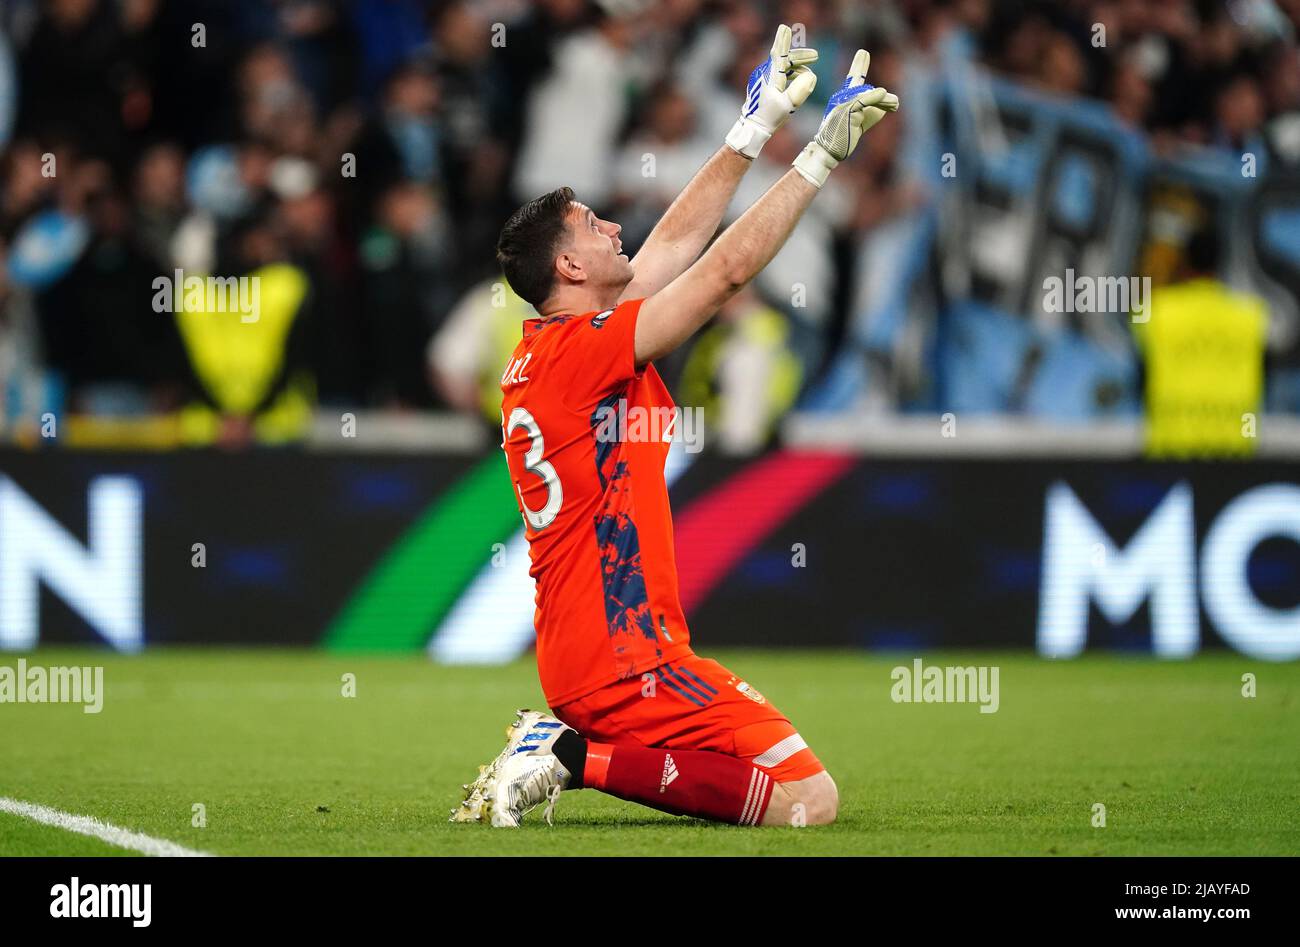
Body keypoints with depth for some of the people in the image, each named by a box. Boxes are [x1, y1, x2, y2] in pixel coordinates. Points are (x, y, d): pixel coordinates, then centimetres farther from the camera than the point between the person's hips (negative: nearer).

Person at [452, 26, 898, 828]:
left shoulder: (539, 353, 12)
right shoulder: (582, 352, -14)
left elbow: (679, 241, 19)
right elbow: (726, 269, -15)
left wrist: (759, 125, 21)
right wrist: (822, 155, -9)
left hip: (579, 651, 10)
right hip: (620, 660, -10)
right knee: (810, 800, -14)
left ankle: (566, 743, 9)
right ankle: (580, 758, -12)